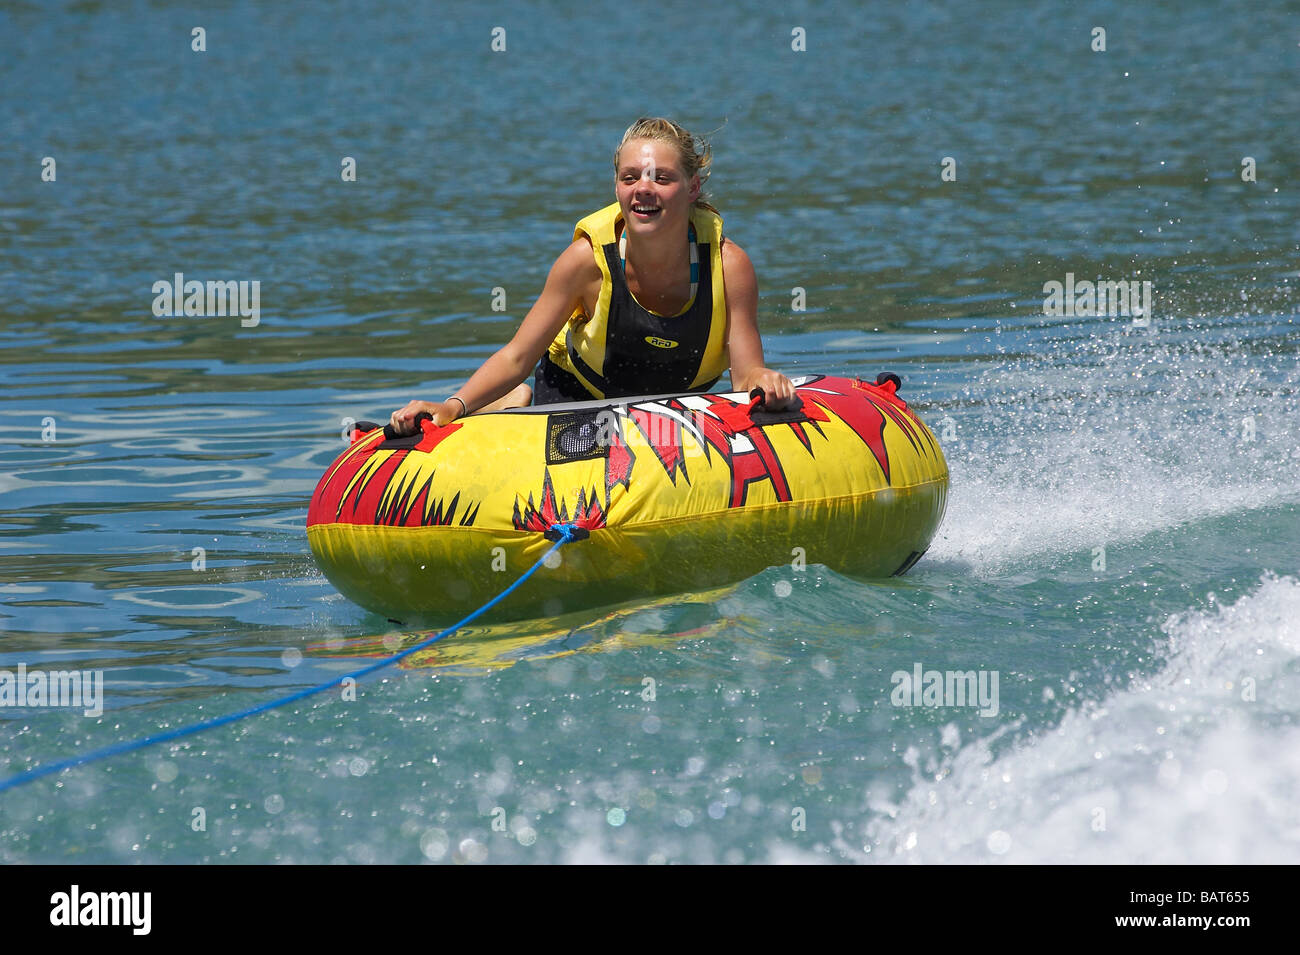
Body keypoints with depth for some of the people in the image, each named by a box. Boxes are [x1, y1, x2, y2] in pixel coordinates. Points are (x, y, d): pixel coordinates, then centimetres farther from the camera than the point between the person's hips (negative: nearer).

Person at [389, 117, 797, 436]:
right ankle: (519, 403, 22)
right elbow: (517, 357, -24)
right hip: (574, 398, -2)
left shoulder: (728, 264, -26)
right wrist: (453, 407, -39)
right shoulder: (590, 258, -28)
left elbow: (747, 372, -25)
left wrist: (763, 382, -50)